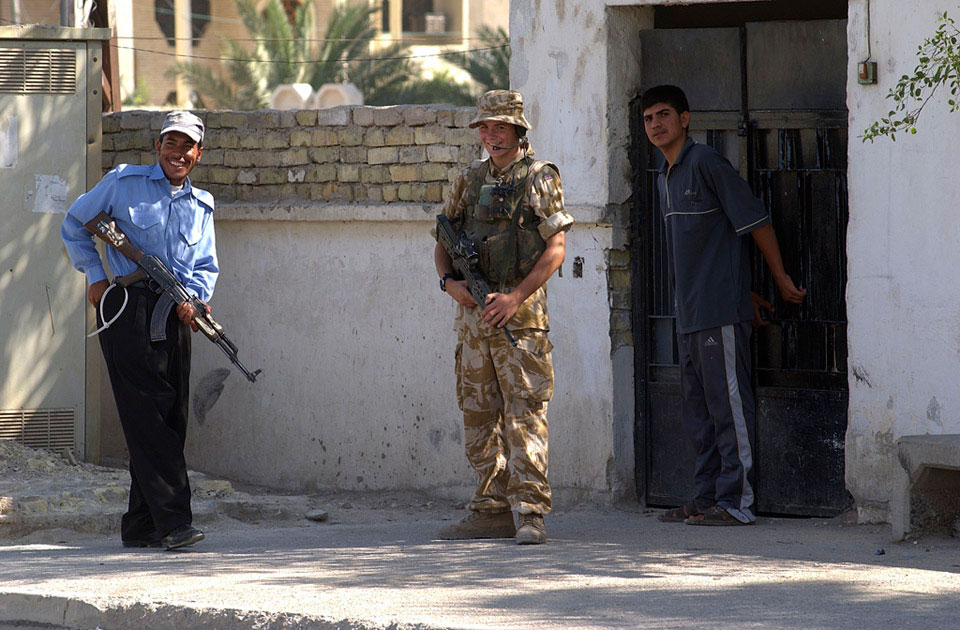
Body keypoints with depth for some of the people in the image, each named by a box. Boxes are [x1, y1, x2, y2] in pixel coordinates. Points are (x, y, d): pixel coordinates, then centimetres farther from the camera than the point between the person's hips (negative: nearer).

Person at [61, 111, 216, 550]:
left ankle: (140, 525, 11)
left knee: (170, 422, 4)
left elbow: (207, 265, 15)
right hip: (128, 311, -5)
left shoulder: (201, 206, 16)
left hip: (174, 317, 5)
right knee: (149, 415, -13)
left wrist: (193, 298, -5)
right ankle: (173, 519, -19)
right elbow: (75, 225, 12)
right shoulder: (123, 183, 4)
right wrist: (95, 276, 3)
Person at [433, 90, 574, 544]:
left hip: (519, 314, -6)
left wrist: (516, 297, -16)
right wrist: (449, 281, -3)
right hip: (472, 313, 6)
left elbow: (556, 248, -7)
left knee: (524, 413, -11)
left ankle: (530, 512, -13)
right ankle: (491, 511, 12)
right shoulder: (468, 182, 15)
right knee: (479, 417, 7)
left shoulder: (539, 179, -1)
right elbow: (442, 244, 19)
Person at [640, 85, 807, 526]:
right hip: (689, 315, 9)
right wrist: (745, 293, 20)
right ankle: (706, 499, 17)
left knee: (728, 407, -7)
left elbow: (755, 222, -8)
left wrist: (782, 282, -3)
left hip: (720, 312, -9)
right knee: (698, 413, 12)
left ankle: (736, 502, -6)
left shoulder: (705, 163, -10)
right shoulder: (665, 179, 18)